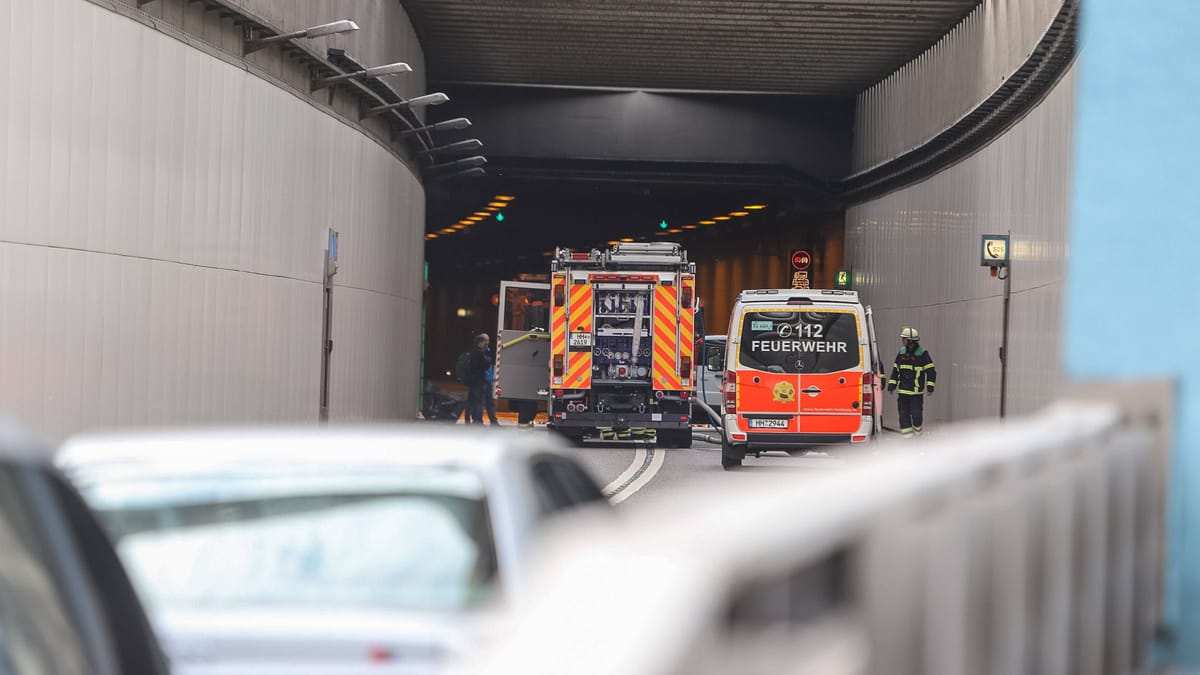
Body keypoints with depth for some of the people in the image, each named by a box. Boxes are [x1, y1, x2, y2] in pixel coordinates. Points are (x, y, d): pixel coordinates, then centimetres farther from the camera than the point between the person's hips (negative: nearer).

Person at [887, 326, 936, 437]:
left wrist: (930, 386, -9)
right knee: (903, 412, 0)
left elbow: (931, 371, -3)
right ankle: (906, 431, 6)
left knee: (916, 412, -7)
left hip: (917, 390, -5)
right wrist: (892, 384, 12)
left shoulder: (922, 354, -5)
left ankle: (918, 427, 20)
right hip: (903, 390, 5)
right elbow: (895, 369, 17)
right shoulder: (902, 352, 10)